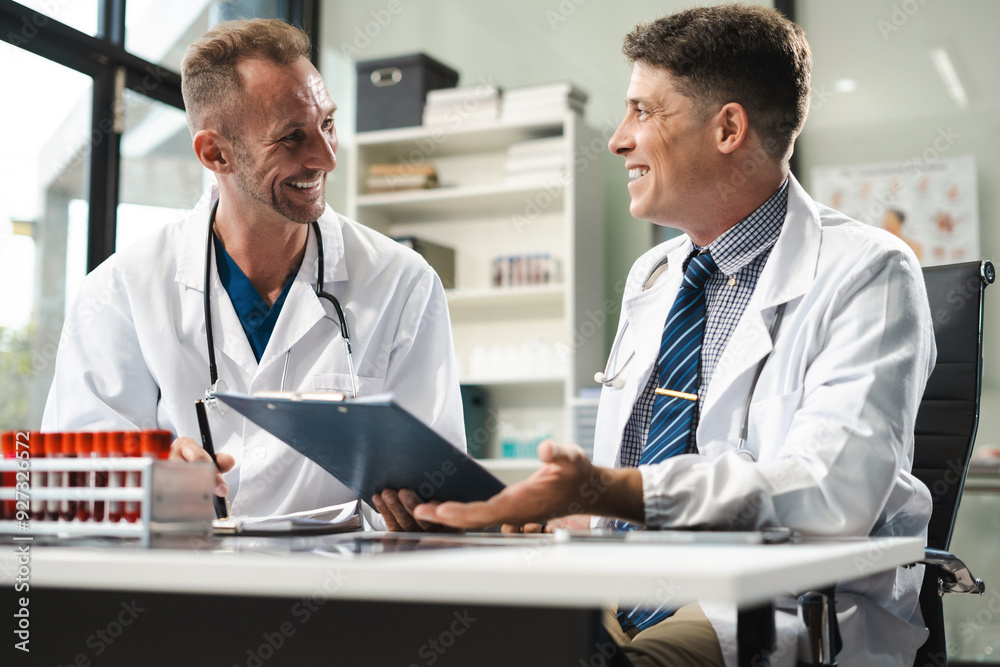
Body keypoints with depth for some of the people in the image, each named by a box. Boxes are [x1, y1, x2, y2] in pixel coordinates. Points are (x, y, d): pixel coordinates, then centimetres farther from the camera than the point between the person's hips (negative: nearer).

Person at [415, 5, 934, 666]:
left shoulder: (865, 274, -6)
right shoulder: (650, 277, 16)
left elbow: (831, 493, -21)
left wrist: (604, 491, -31)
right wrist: (536, 503, -4)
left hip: (792, 610, -5)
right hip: (631, 600, 6)